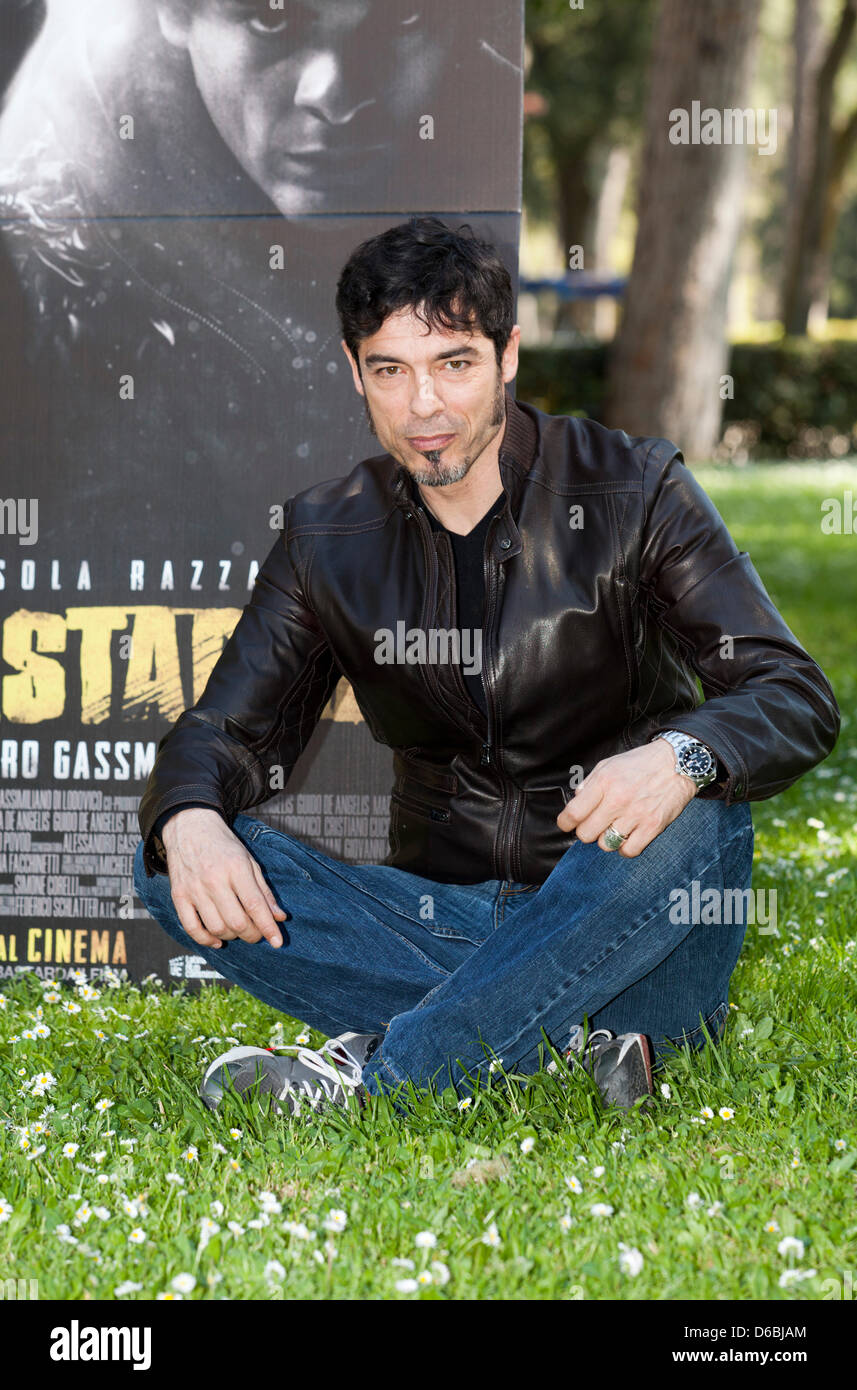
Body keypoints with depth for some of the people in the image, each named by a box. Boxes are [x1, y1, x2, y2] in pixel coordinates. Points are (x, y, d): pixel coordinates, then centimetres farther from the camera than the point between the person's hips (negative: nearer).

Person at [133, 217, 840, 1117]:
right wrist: (188, 818, -22)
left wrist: (681, 755, -36)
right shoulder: (328, 537, 4)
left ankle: (368, 1075, -32)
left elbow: (796, 699, -12)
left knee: (689, 824, -36)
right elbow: (225, 730, 5)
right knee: (174, 866, -18)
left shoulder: (631, 493, -5)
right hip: (451, 923, 3)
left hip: (620, 936, -3)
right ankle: (555, 1042, -27)